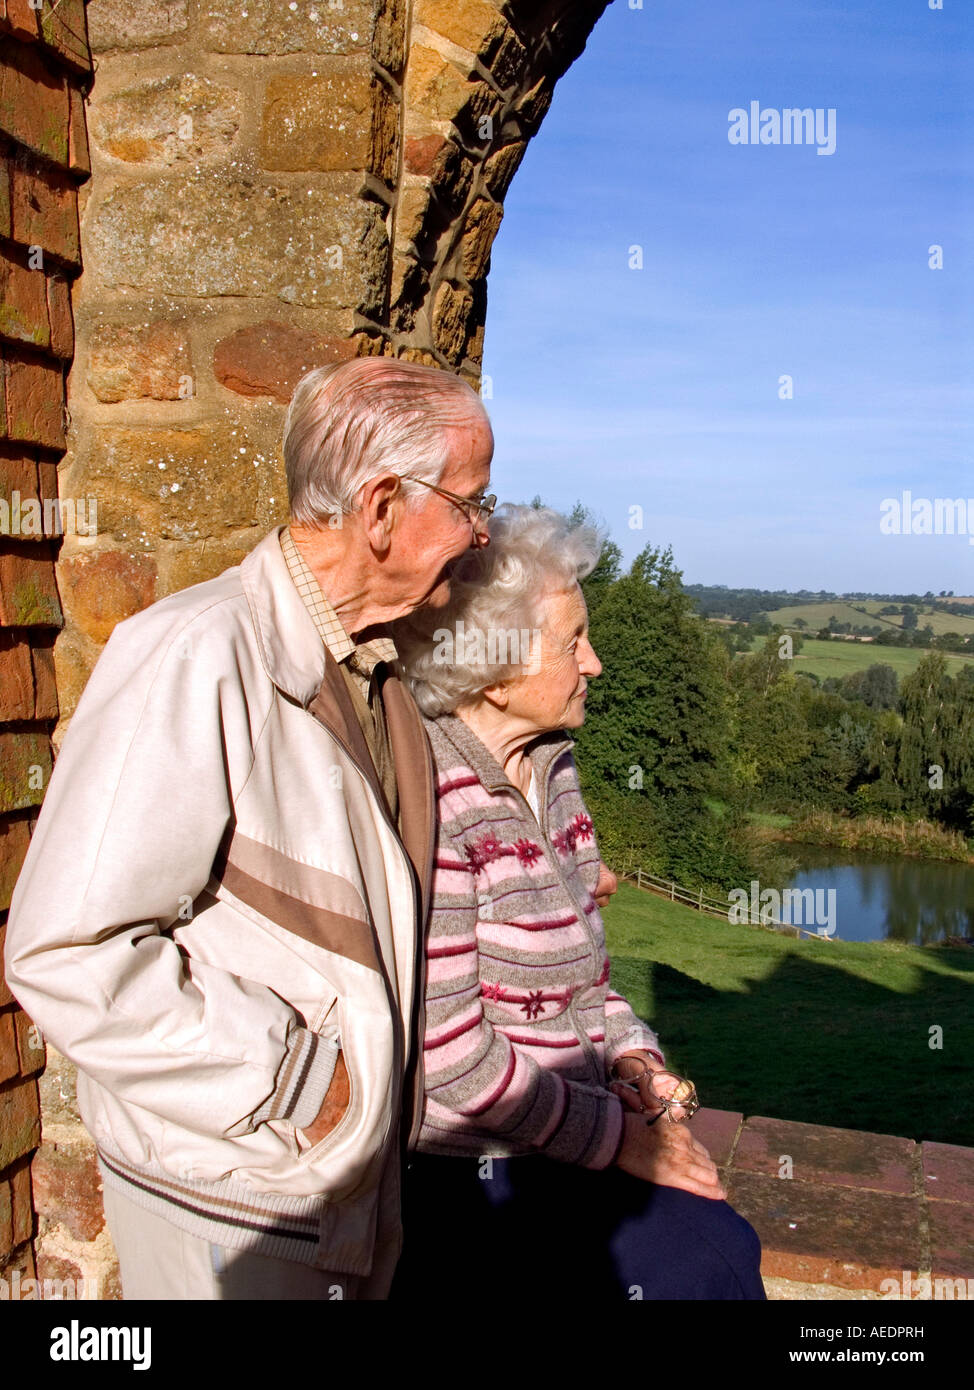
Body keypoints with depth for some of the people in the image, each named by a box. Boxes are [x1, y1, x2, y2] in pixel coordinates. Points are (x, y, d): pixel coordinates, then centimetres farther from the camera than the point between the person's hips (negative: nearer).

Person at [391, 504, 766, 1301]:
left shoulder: (550, 768, 6)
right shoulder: (431, 800, -21)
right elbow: (445, 1052, -21)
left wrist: (628, 1054, -1)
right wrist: (618, 1136, -12)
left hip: (552, 1140, 7)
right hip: (462, 1172, -7)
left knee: (726, 1249, -5)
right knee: (701, 1269, -12)